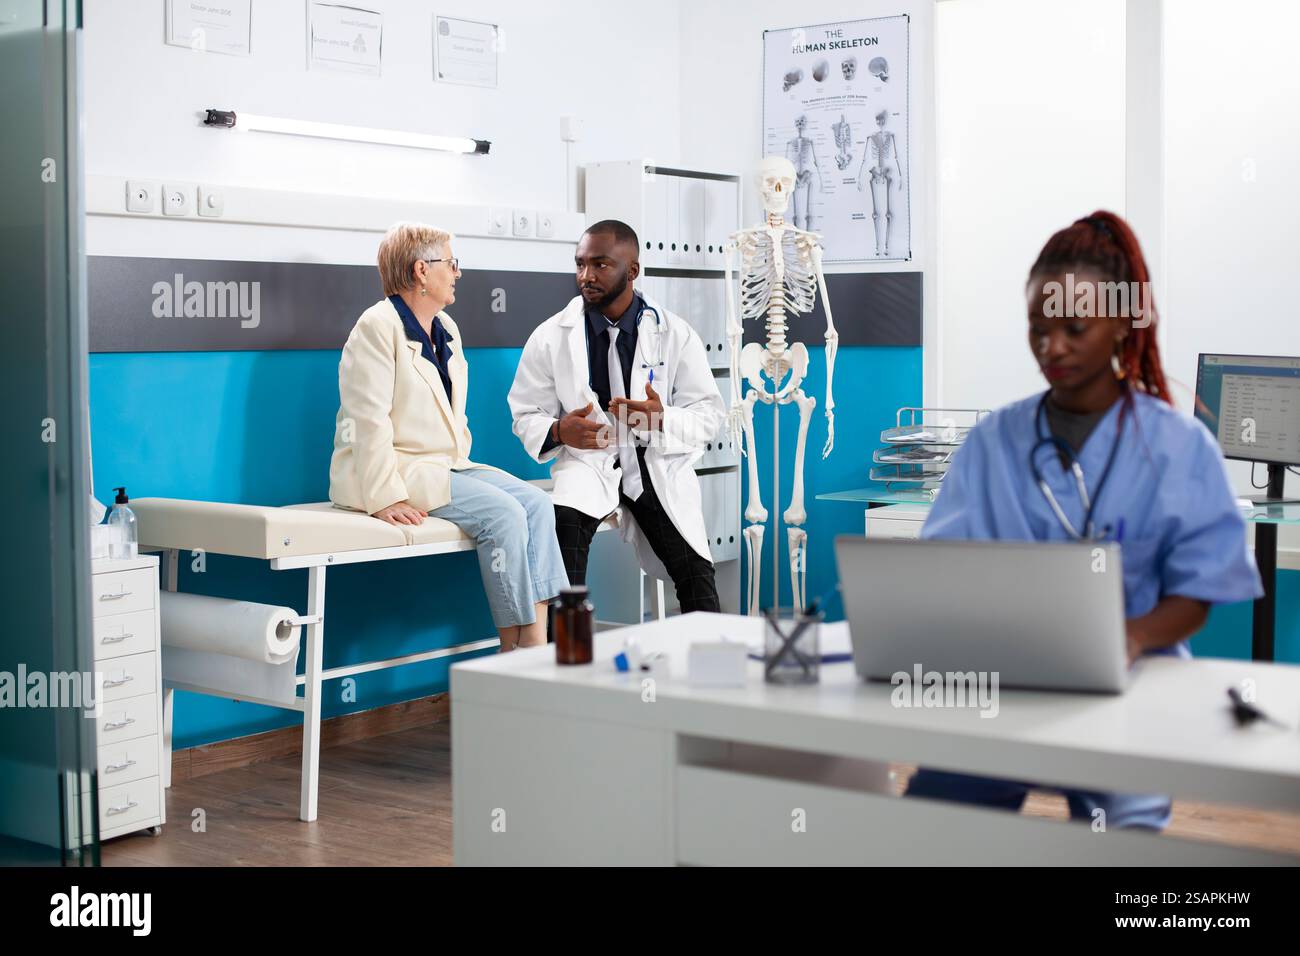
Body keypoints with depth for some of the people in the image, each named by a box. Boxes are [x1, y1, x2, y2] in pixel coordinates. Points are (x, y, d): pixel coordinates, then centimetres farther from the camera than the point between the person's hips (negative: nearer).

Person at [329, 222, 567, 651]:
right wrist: (385, 497, -24)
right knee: (502, 512, -24)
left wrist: (462, 465, 8)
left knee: (536, 501, -10)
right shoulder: (377, 327, -10)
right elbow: (368, 421, -18)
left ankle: (536, 645, -16)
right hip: (400, 468, -9)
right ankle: (515, 645, -16)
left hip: (447, 466, 9)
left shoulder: (446, 329, 17)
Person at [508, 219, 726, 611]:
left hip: (658, 463, 1)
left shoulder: (676, 334, 0)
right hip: (587, 460, 0)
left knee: (695, 573, -17)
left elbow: (710, 413, 0)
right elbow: (526, 416, 6)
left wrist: (663, 419, -22)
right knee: (564, 521, -33)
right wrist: (558, 431, -18)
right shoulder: (550, 337, 1)